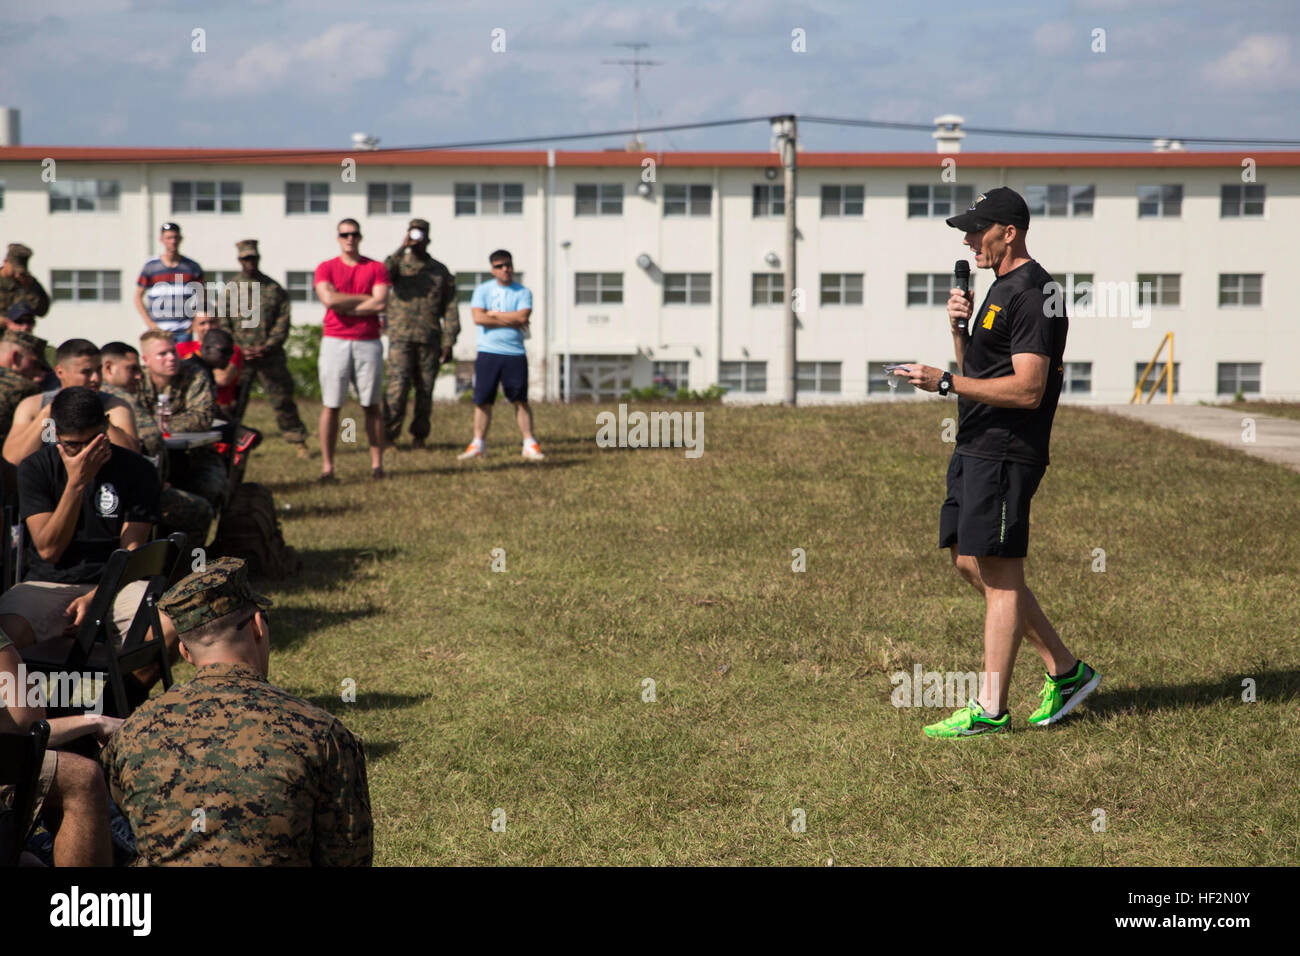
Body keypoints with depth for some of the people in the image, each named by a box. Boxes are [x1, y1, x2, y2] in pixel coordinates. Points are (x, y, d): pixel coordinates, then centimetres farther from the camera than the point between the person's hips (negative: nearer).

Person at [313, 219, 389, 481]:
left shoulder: (376, 268, 7)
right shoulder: (326, 268, 6)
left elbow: (380, 303, -7)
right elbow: (329, 299, -11)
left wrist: (345, 308, -7)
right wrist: (365, 297, -6)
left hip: (368, 343, 1)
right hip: (335, 341, -1)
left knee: (372, 405, 4)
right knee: (331, 405, -2)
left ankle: (377, 463, 7)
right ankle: (327, 466, 1)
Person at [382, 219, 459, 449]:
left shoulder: (440, 271, 11)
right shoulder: (399, 264, 6)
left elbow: (450, 308, 10)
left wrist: (449, 342, 4)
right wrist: (402, 249, -20)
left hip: (430, 340, 2)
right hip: (401, 337, -2)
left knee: (425, 390, 5)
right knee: (398, 385, -13)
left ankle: (419, 435, 16)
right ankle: (389, 434, -9)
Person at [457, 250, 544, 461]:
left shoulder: (523, 292, 6)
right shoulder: (483, 290, 6)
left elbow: (522, 317, -11)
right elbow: (478, 318, -8)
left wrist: (494, 314, -6)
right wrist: (510, 320, -7)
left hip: (515, 354, 0)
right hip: (487, 353, 0)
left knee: (521, 400, 0)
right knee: (482, 401, 2)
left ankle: (530, 444, 5)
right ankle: (478, 444, 11)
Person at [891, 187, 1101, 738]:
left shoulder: (1032, 294, -14)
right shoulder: (1001, 288, 18)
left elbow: (1027, 390, -22)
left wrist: (943, 382, -20)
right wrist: (959, 327, 5)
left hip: (1005, 452, -11)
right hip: (976, 446, 11)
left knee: (998, 574, -6)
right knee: (969, 564, 12)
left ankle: (990, 709, -1)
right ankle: (1065, 672, 20)